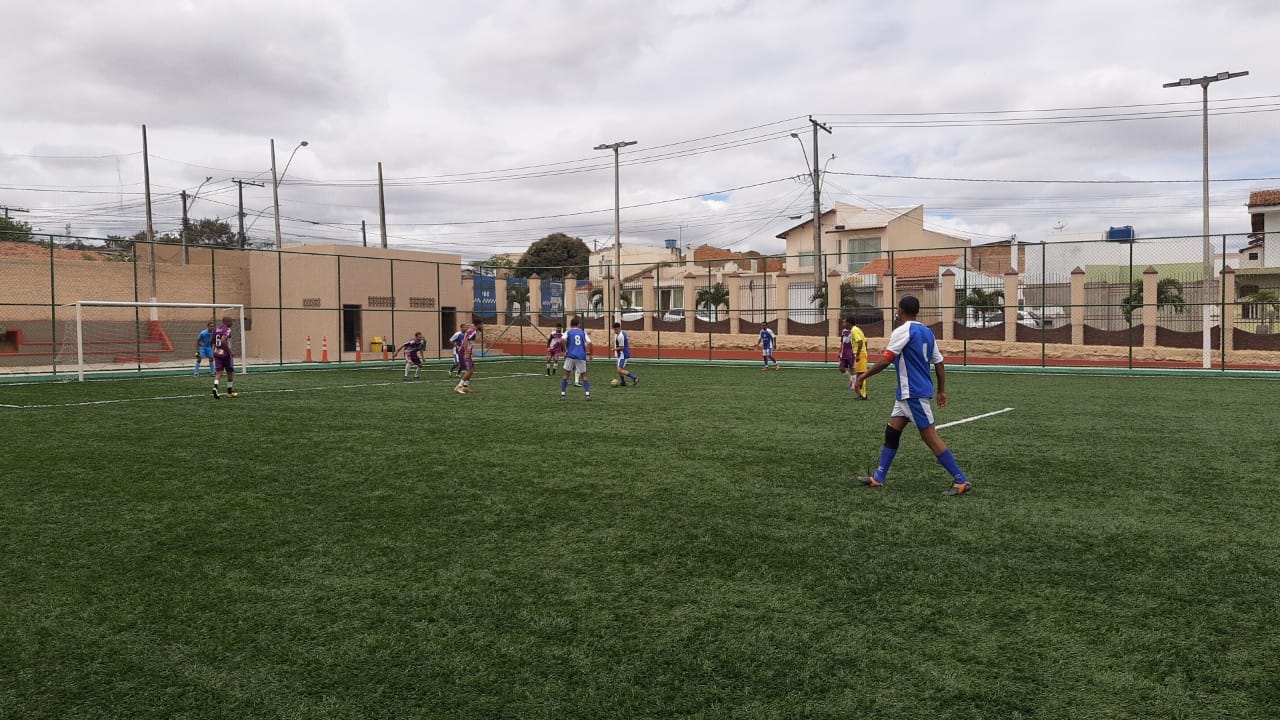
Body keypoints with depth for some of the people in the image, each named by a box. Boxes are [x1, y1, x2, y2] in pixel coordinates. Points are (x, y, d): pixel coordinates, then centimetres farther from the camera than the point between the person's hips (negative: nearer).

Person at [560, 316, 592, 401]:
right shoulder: (583, 332, 13)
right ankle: (588, 394, -3)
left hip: (570, 355, -1)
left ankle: (562, 394, 5)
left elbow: (563, 340, -12)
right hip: (581, 356, 1)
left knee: (566, 374, 9)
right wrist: (590, 354, 10)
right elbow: (589, 343, 1)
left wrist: (565, 351, -3)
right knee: (584, 375, 10)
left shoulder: (568, 332, 9)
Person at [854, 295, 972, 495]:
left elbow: (886, 360, -19)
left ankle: (962, 482, -2)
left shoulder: (903, 331, -13)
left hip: (913, 393, -9)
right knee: (891, 432, 11)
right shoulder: (927, 331, 11)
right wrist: (942, 391, 19)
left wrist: (865, 375, -7)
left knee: (930, 437, -6)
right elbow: (939, 363, 13)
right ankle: (878, 478, 14)